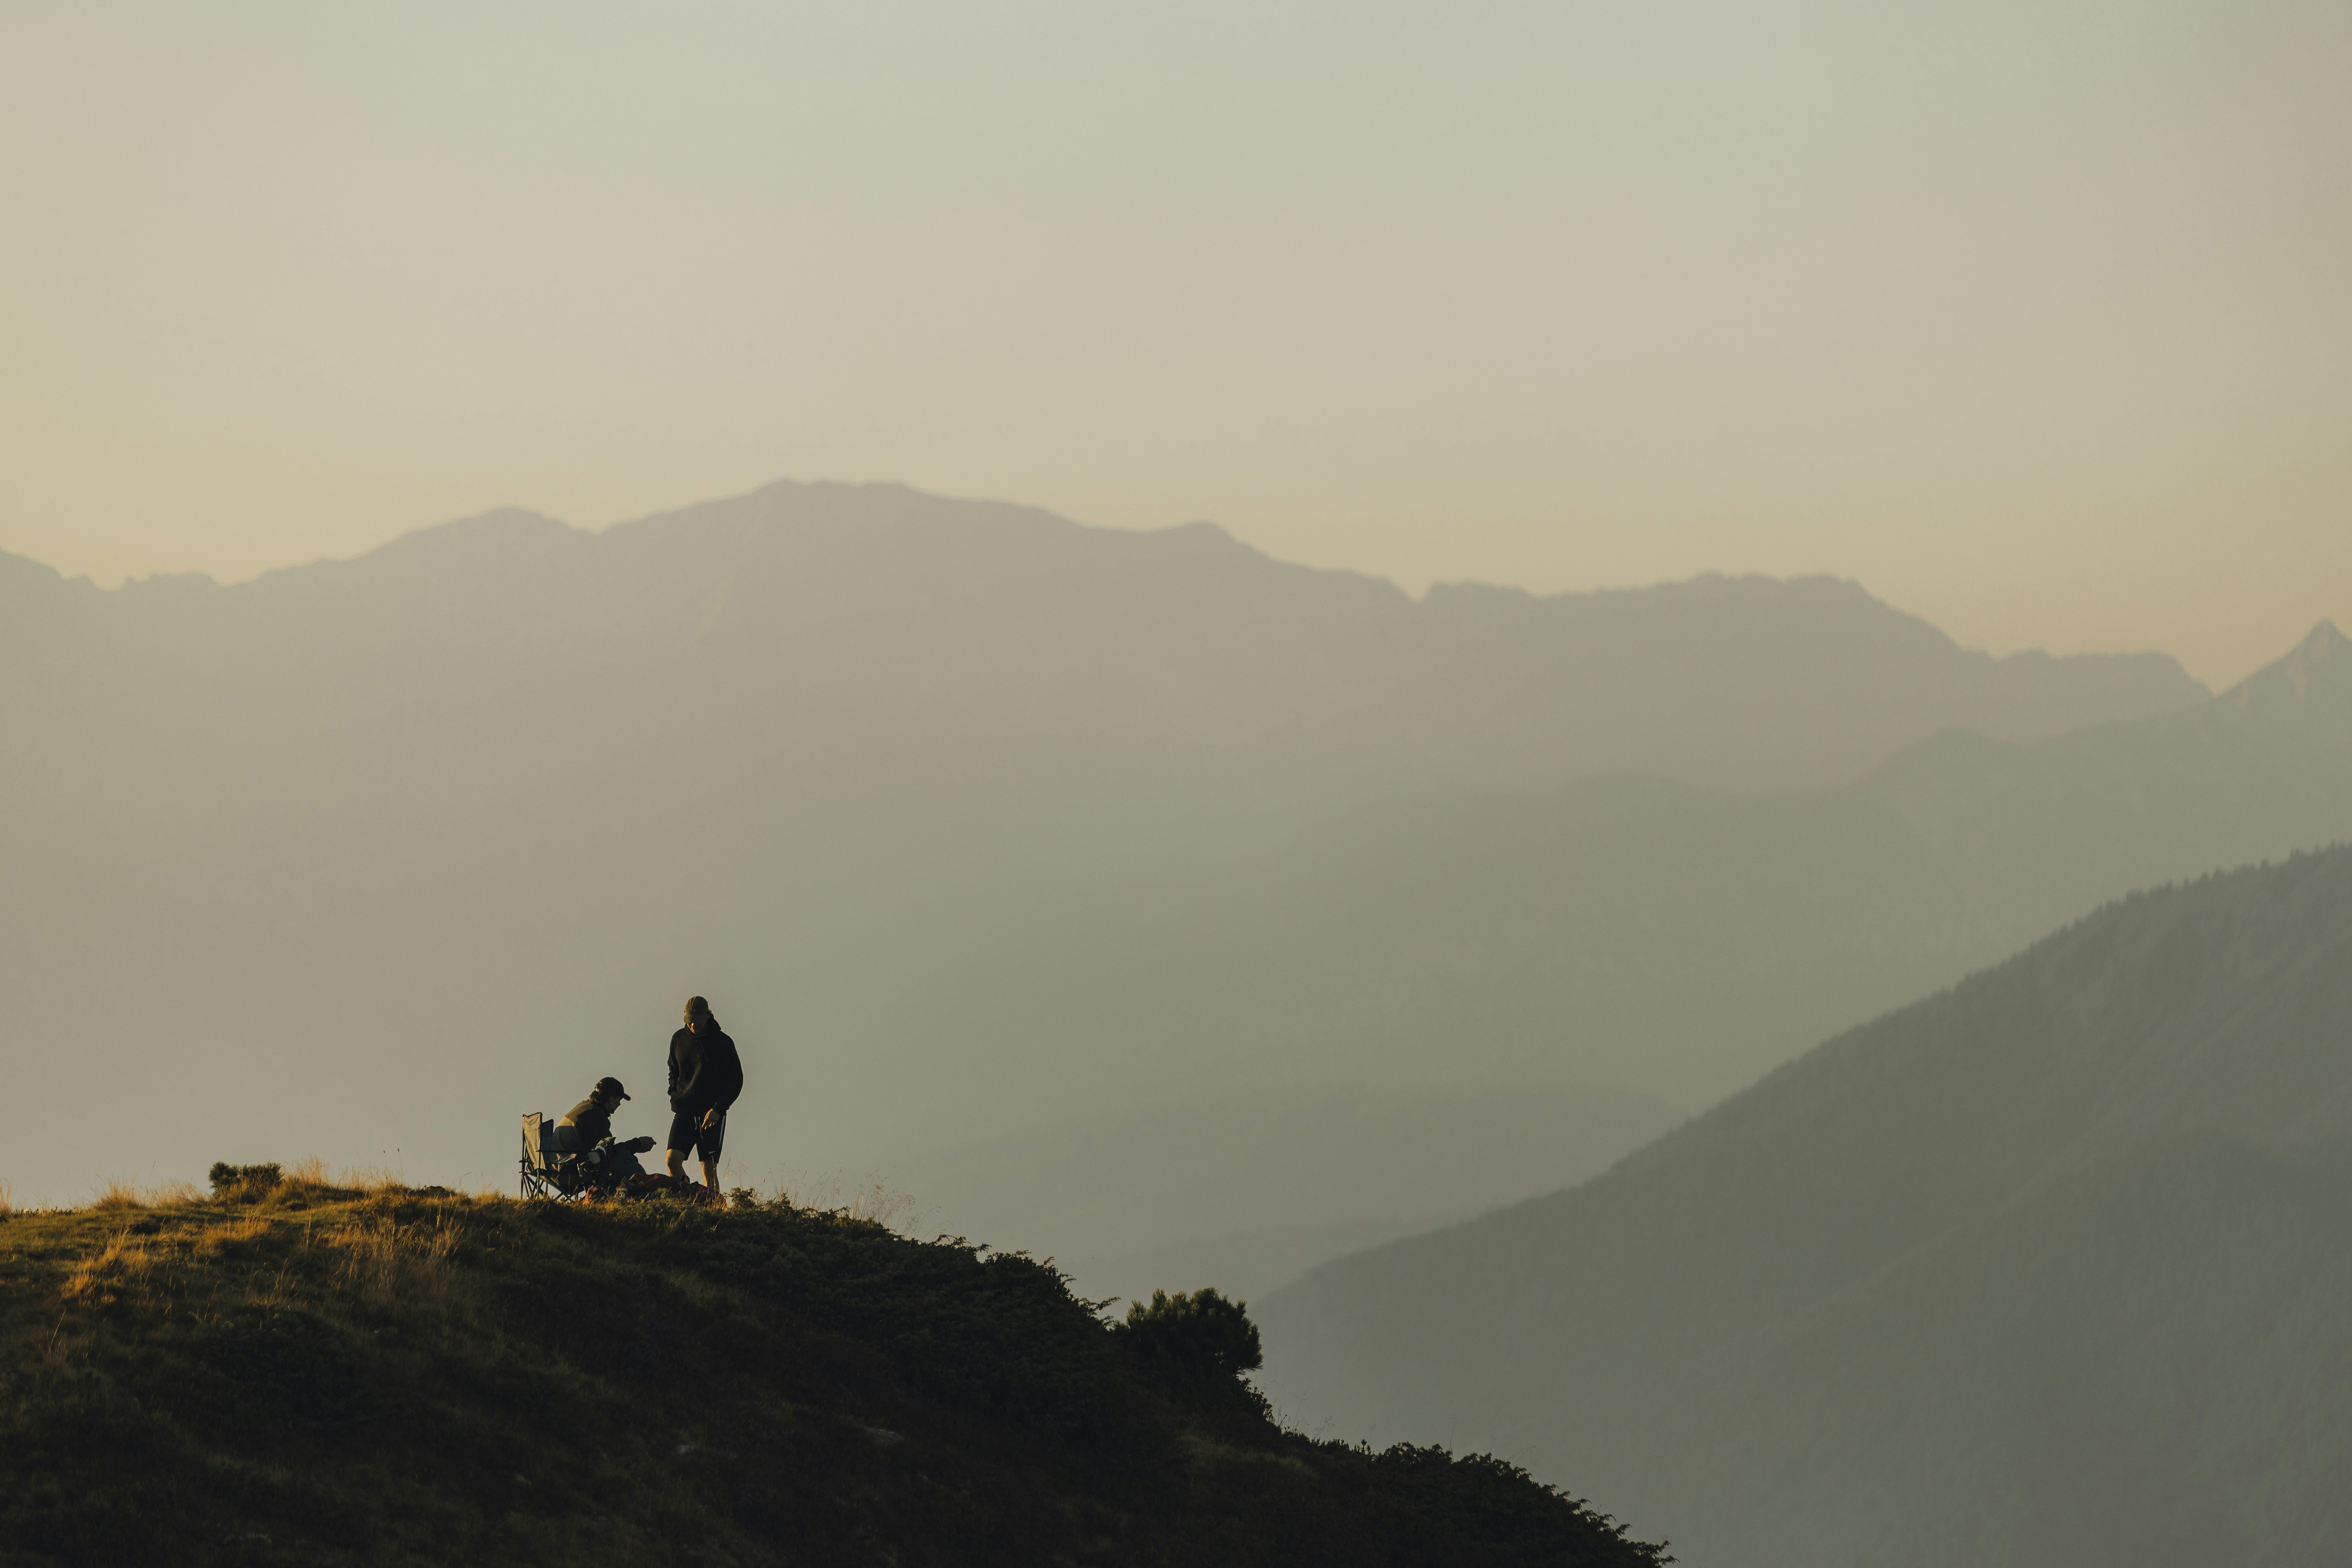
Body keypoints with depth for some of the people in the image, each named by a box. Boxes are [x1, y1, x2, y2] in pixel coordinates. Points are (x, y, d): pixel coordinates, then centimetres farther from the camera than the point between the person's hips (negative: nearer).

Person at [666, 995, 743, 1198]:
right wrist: (675, 1099, 6)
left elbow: (736, 1080, -1)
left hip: (712, 1114, -3)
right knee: (673, 1159, -13)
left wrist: (718, 1109, -11)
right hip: (684, 1113, 3)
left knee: (709, 1167, -4)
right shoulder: (679, 1039, 8)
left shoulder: (722, 1042, -3)